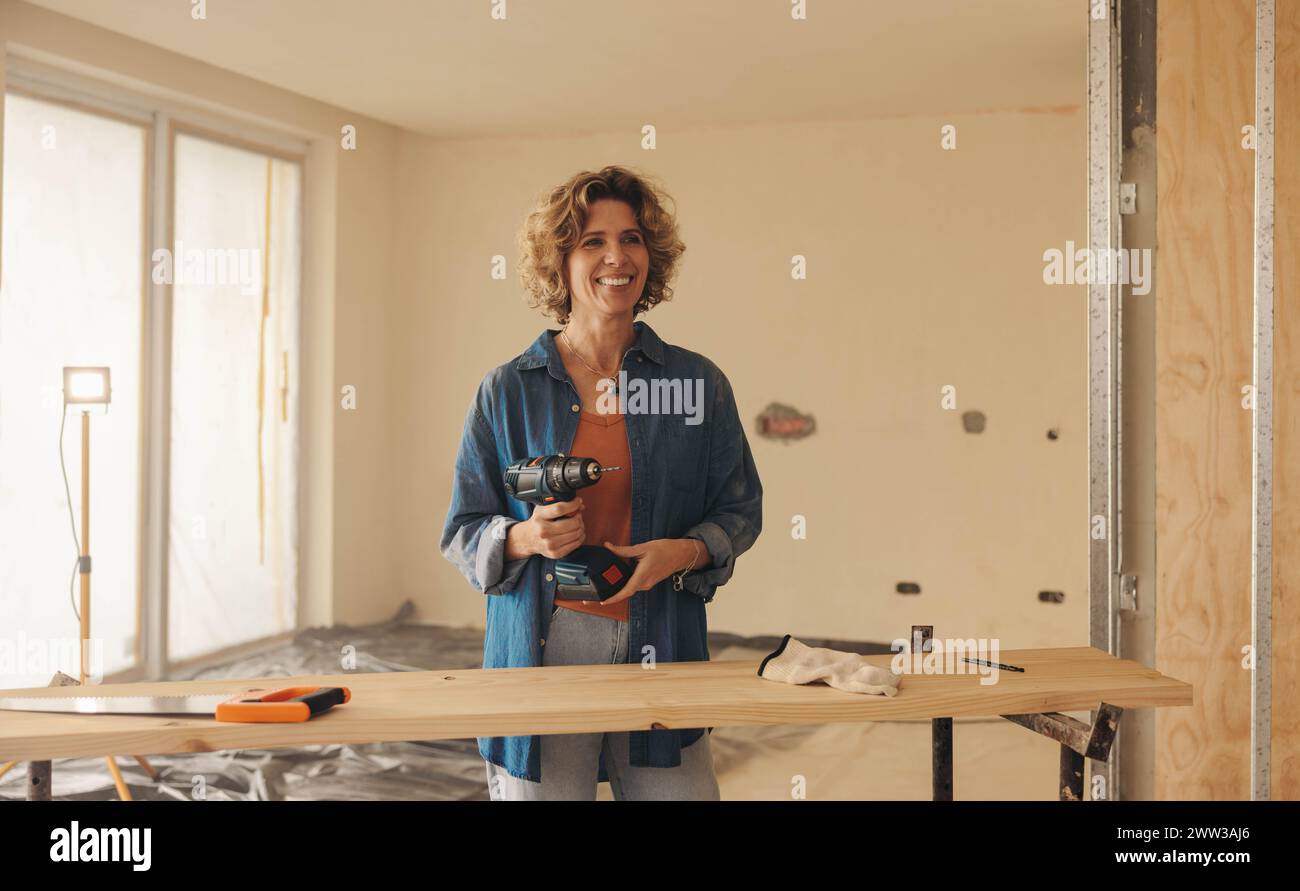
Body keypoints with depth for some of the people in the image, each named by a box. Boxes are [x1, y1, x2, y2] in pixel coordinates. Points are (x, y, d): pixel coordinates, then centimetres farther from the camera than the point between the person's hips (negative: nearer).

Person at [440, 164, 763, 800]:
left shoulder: (699, 383, 5)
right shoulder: (506, 391, 3)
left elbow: (740, 509, 9)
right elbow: (461, 533, 4)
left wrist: (684, 552, -10)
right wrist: (526, 538, -16)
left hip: (662, 652, 1)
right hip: (539, 652, -1)